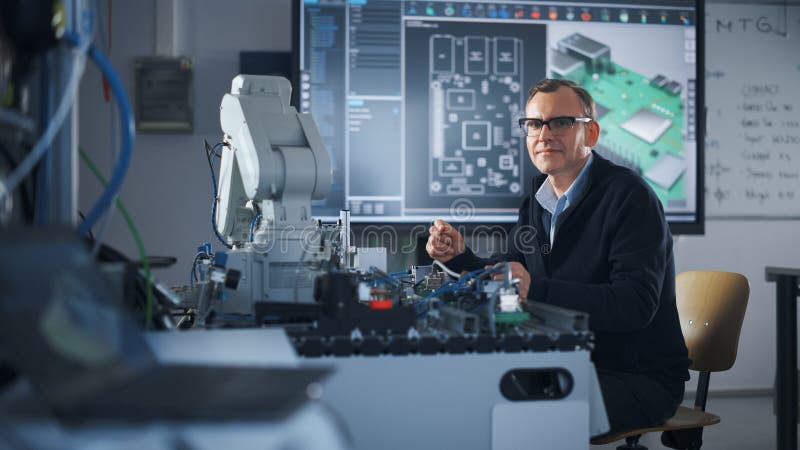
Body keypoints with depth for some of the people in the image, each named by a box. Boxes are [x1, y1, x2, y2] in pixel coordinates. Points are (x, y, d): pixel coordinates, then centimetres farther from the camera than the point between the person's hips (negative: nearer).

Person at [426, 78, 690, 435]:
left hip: (640, 379, -7)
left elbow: (636, 305, -27)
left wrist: (536, 289, -34)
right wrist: (459, 257, -3)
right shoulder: (539, 200, 10)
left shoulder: (630, 197, -15)